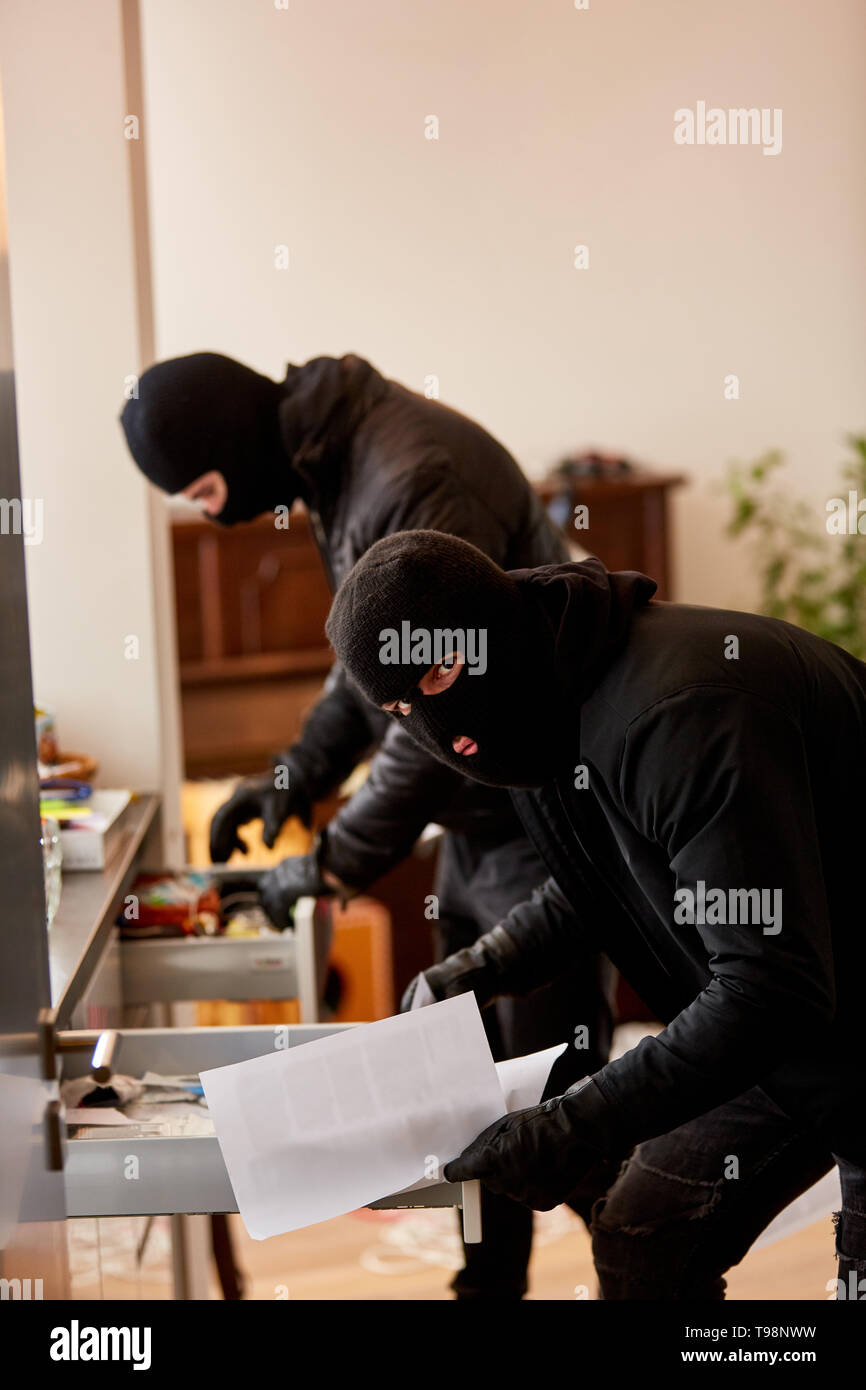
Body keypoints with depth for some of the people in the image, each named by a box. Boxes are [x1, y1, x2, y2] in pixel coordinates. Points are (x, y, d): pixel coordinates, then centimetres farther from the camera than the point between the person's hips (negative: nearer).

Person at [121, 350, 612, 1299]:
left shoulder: (417, 481, -26)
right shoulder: (336, 469, 6)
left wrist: (339, 863, -16)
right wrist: (296, 775, 6)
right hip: (477, 821, 9)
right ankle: (491, 1283, 33)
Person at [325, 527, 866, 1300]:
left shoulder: (678, 714, -32)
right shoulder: (541, 721, -2)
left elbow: (777, 984, -34)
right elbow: (588, 896, 17)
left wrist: (579, 1127, -33)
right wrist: (474, 974, -2)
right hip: (787, 1031, 9)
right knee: (640, 1242, 11)